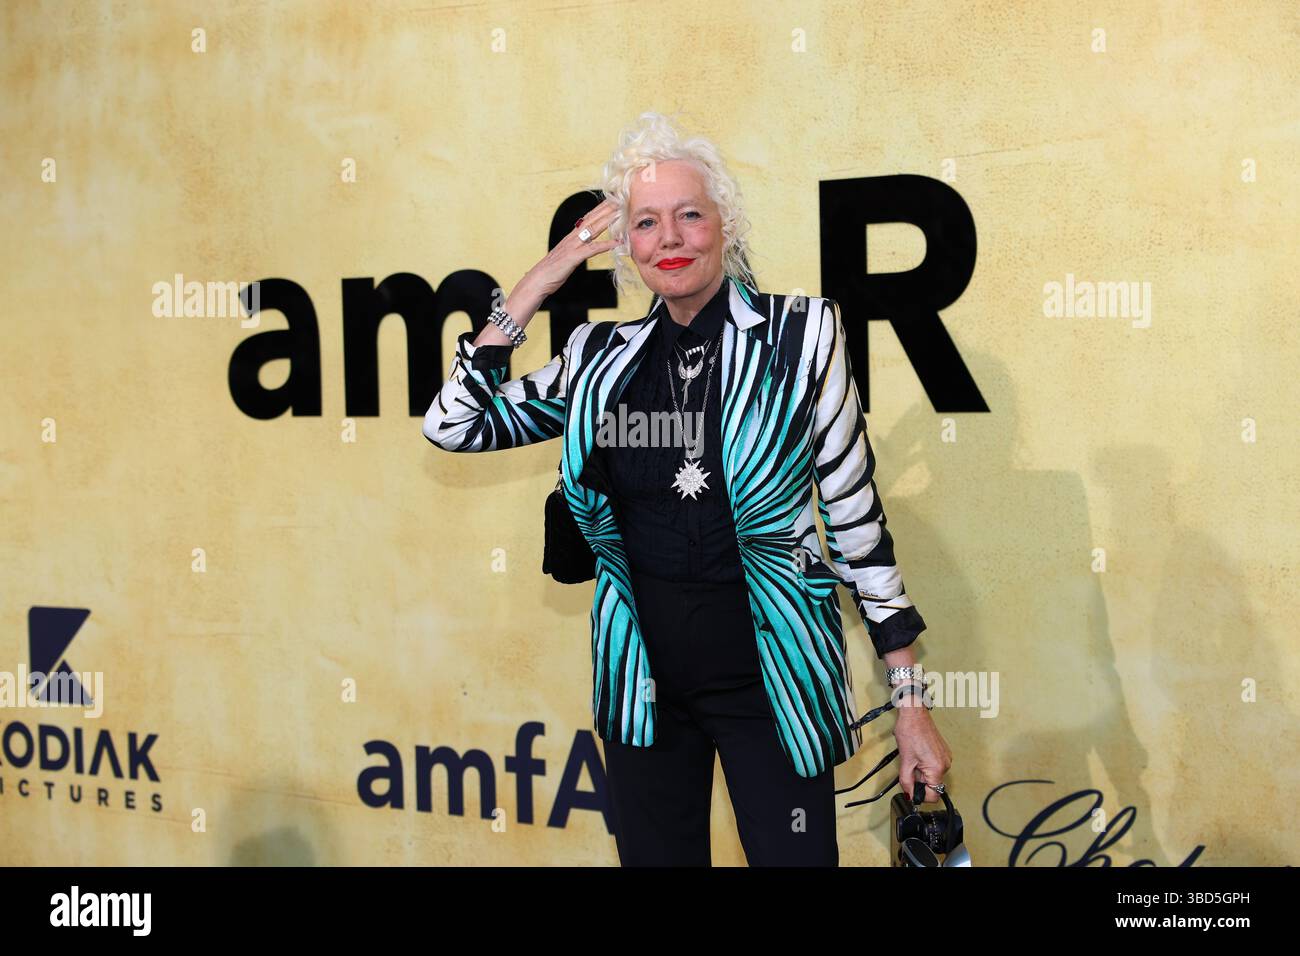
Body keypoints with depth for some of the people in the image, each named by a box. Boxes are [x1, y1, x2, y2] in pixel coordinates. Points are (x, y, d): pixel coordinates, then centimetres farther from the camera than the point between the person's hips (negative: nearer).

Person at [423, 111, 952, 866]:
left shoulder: (799, 337, -7)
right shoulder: (603, 358, 2)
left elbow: (858, 523, -5)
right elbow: (453, 427, 5)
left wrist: (910, 701, -5)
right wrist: (532, 292, -3)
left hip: (771, 681, -3)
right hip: (644, 683, 3)